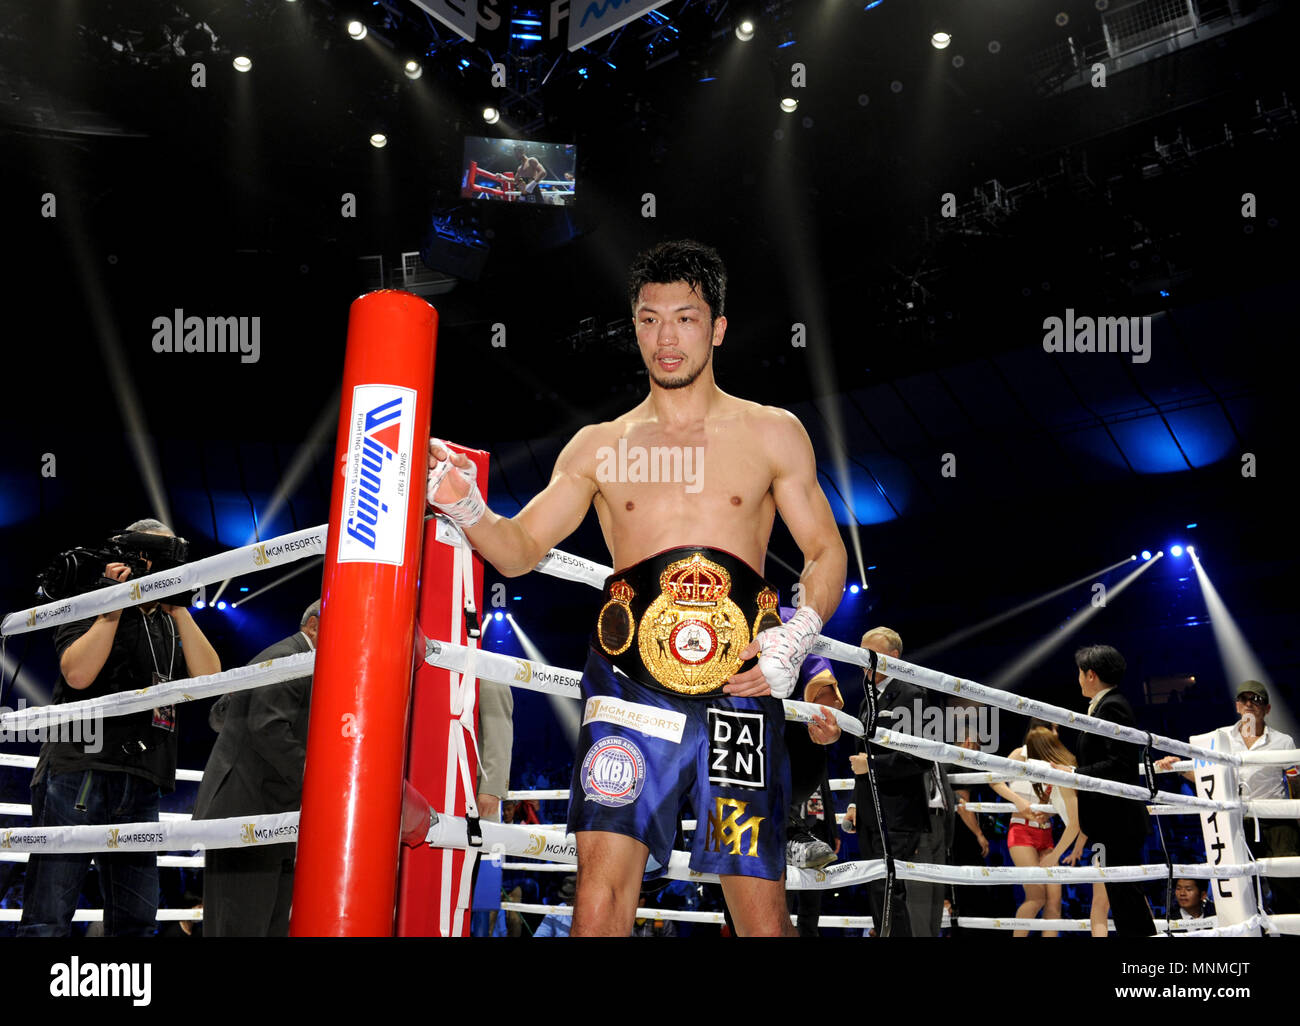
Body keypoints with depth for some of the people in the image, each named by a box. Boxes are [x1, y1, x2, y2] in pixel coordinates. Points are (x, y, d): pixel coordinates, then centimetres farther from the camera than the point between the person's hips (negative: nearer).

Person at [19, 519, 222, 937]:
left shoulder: (169, 624, 20)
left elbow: (208, 676, 3)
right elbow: (78, 673, -13)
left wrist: (178, 609, 0)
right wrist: (115, 603, -10)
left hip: (141, 785, 6)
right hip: (78, 771, -6)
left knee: (136, 918, 6)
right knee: (48, 919, -7)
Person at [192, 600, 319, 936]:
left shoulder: (280, 657, 22)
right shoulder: (289, 659, -11)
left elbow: (218, 715, 29)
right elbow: (268, 728, -23)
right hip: (248, 812, -11)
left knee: (273, 925, 8)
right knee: (240, 925, -9)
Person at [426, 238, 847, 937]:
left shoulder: (772, 435, 10)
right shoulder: (599, 446, 13)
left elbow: (825, 553, 13)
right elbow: (521, 549, 12)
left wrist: (797, 636, -6)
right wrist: (466, 509, -9)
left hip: (739, 685, 0)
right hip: (630, 682, 1)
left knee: (760, 905, 1)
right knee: (601, 887, -12)